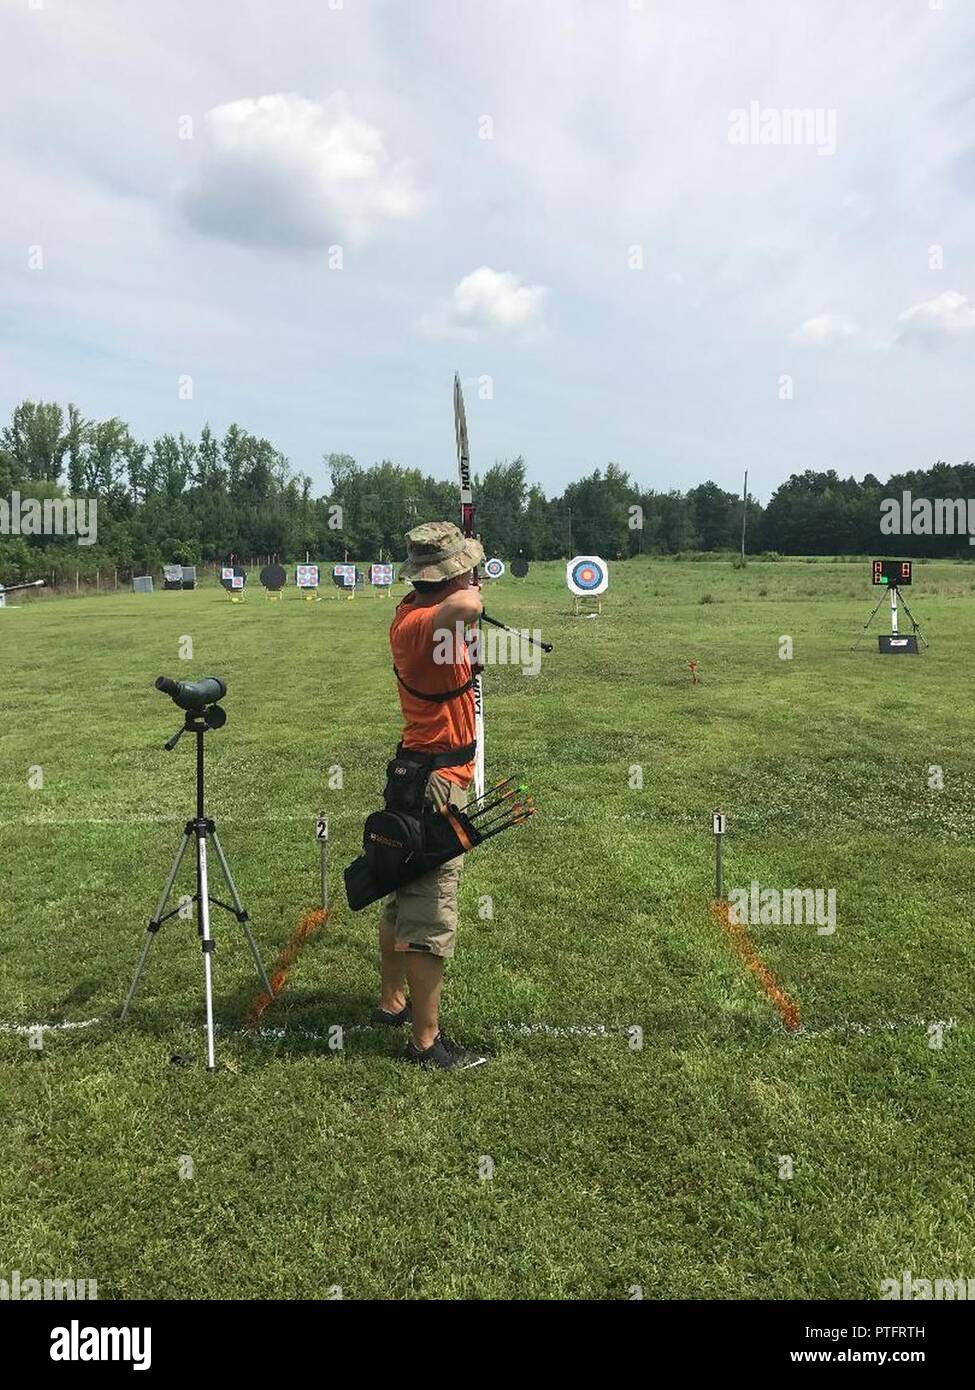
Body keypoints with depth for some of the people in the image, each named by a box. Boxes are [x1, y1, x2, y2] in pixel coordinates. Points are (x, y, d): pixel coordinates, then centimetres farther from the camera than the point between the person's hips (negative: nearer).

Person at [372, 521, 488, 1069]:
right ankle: (426, 1041, 11)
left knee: (405, 898, 21)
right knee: (431, 917, -1)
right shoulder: (420, 623, -24)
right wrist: (469, 593, -25)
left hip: (418, 776, 10)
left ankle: (393, 1003, 38)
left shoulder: (415, 610, 4)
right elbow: (466, 606, -46)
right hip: (437, 784, -10)